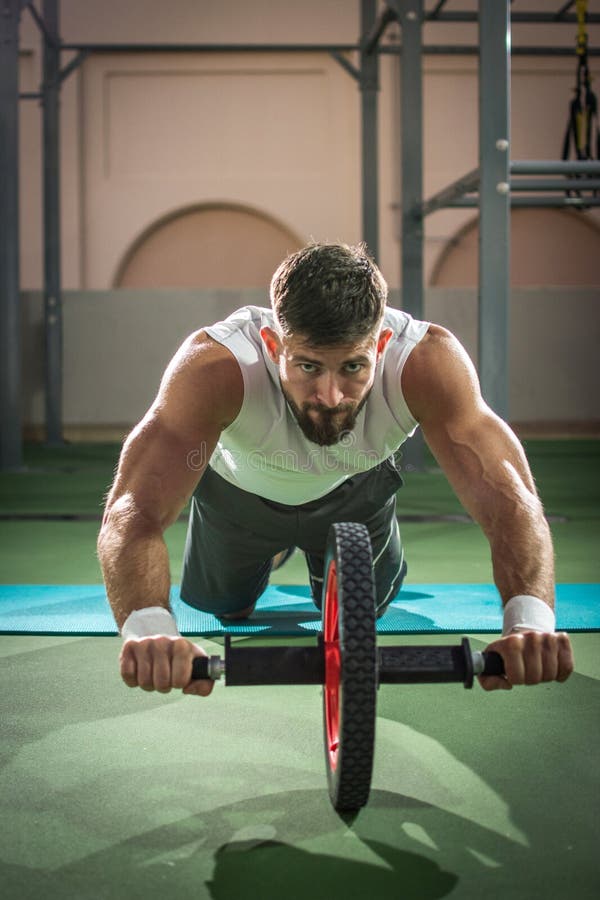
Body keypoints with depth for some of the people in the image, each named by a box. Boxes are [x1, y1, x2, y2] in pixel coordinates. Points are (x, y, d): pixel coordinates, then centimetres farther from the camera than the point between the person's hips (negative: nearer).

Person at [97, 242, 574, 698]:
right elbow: (135, 508, -54)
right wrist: (148, 628, -74)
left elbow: (506, 495, -48)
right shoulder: (215, 367, -46)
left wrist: (529, 621, -68)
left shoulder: (428, 361, -42)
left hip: (355, 488, 1)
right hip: (240, 486, -1)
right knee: (225, 607, 21)